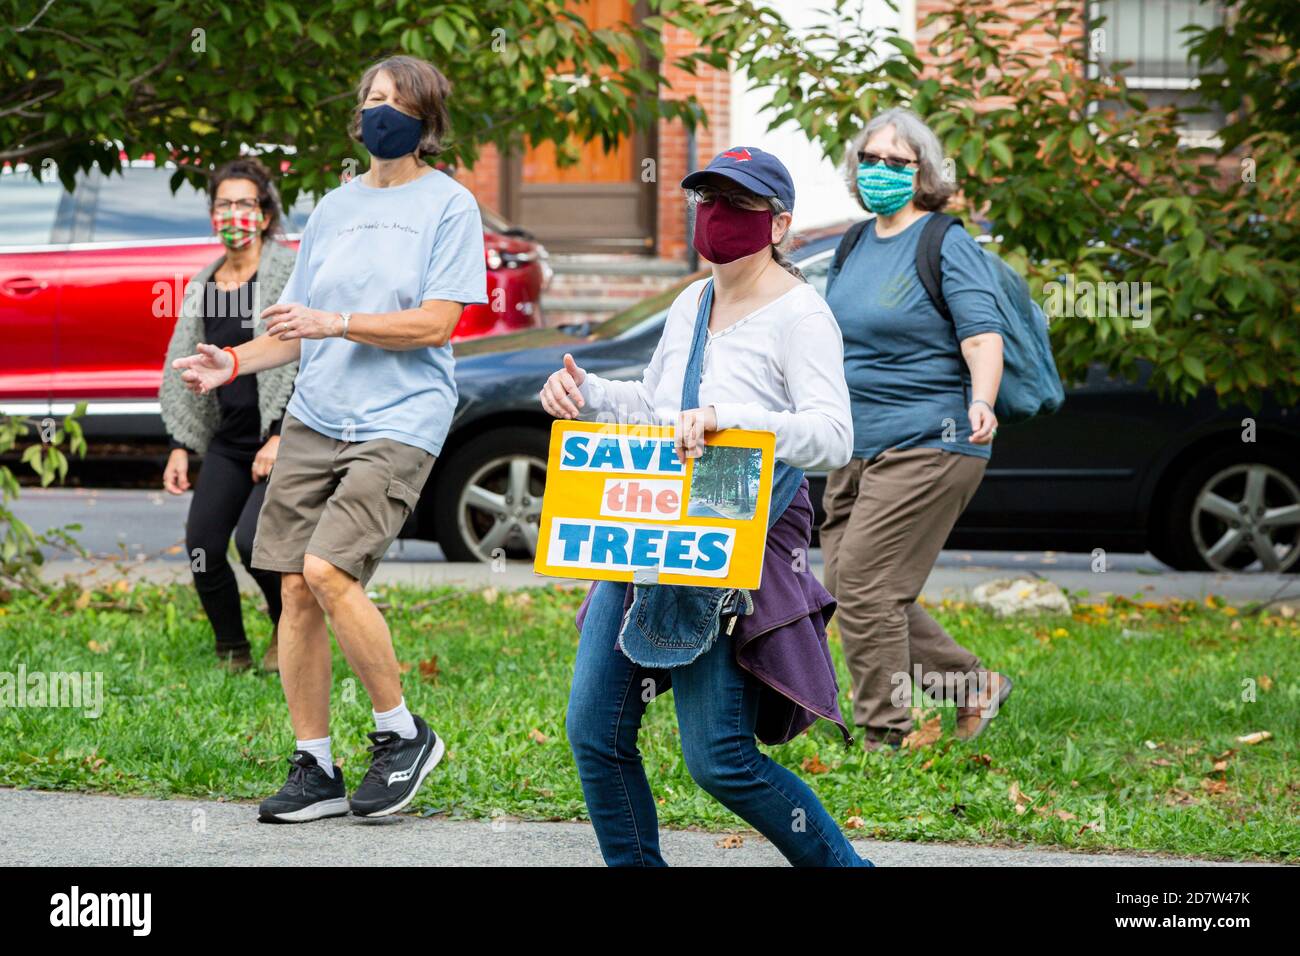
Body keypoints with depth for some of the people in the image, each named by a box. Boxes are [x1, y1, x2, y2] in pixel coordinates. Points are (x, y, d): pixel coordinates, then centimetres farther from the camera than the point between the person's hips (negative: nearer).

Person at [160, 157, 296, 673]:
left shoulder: (288, 275, -7)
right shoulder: (203, 285, 12)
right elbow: (184, 373, 19)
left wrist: (281, 437, -18)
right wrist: (180, 447, 12)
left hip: (284, 439, -6)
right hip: (228, 440, 6)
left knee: (253, 539, -21)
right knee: (202, 548, -6)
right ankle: (232, 656, 11)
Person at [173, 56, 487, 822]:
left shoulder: (449, 205, -1)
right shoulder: (335, 208, 17)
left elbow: (435, 324, -10)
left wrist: (336, 322, -19)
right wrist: (235, 363, 2)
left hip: (400, 422, -6)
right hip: (315, 418, 6)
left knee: (329, 570, -21)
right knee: (296, 588, 0)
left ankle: (403, 734, -3)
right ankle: (315, 770, 10)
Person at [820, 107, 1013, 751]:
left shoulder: (947, 245, -8)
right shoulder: (854, 247, 14)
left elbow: (983, 335, -16)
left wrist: (981, 403, -33)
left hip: (926, 444, -9)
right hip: (857, 450, 9)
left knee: (863, 584, -13)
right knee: (850, 587, 7)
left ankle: (883, 738, -4)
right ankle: (972, 686, 20)